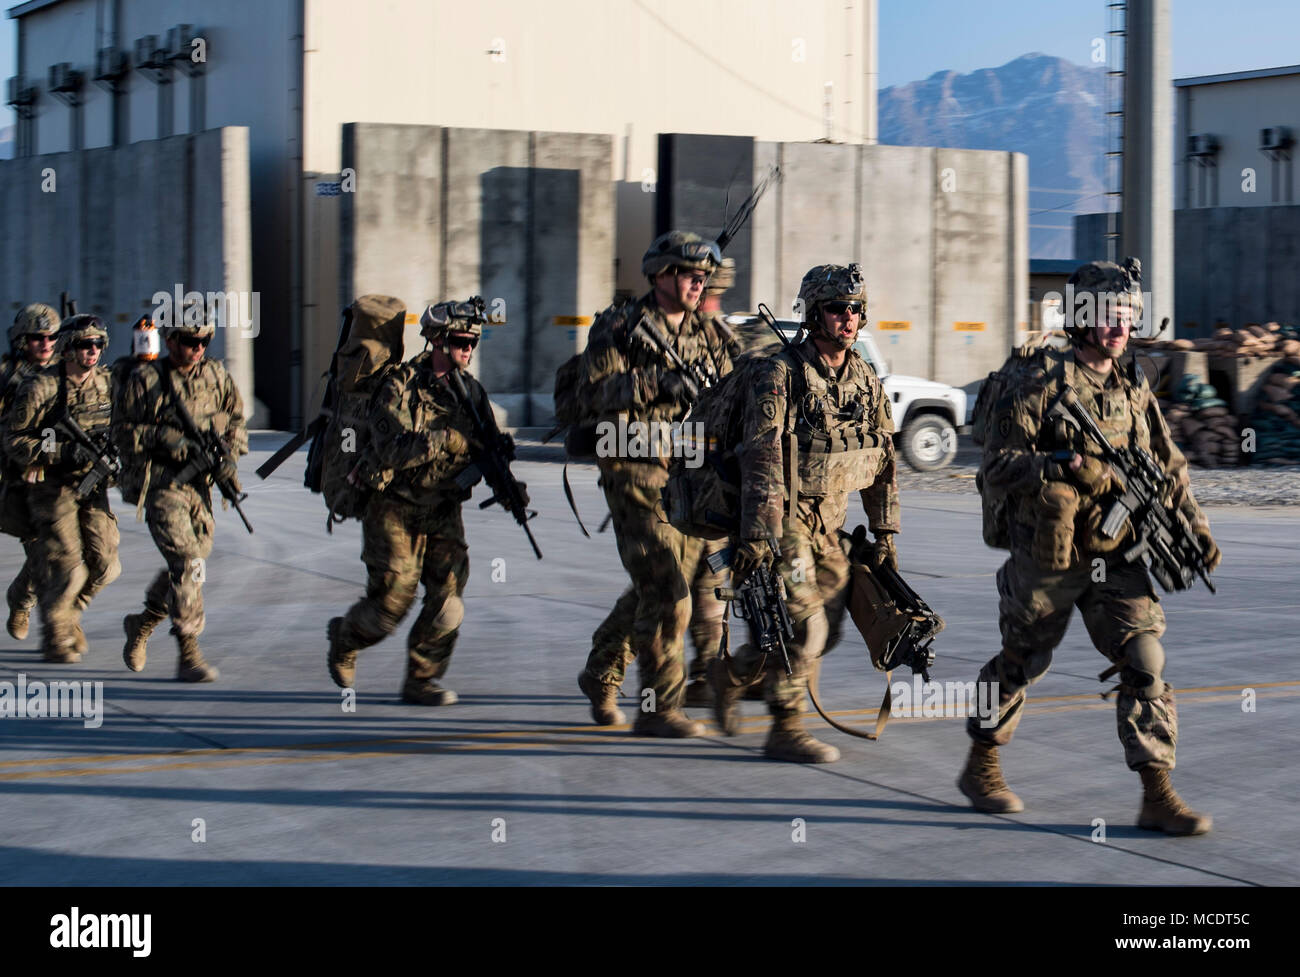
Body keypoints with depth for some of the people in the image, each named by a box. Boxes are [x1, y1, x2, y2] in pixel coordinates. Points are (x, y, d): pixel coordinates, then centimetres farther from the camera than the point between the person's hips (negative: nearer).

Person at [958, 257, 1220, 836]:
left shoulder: (1134, 390, 9)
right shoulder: (1040, 384, -10)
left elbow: (1168, 466, 18)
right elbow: (997, 466, -15)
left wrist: (1194, 527, 9)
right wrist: (1064, 468, -28)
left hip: (1115, 559, 5)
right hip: (1047, 560, -4)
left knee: (1146, 662, -6)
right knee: (1020, 664, 10)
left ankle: (1157, 794, -3)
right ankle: (980, 767, 31)